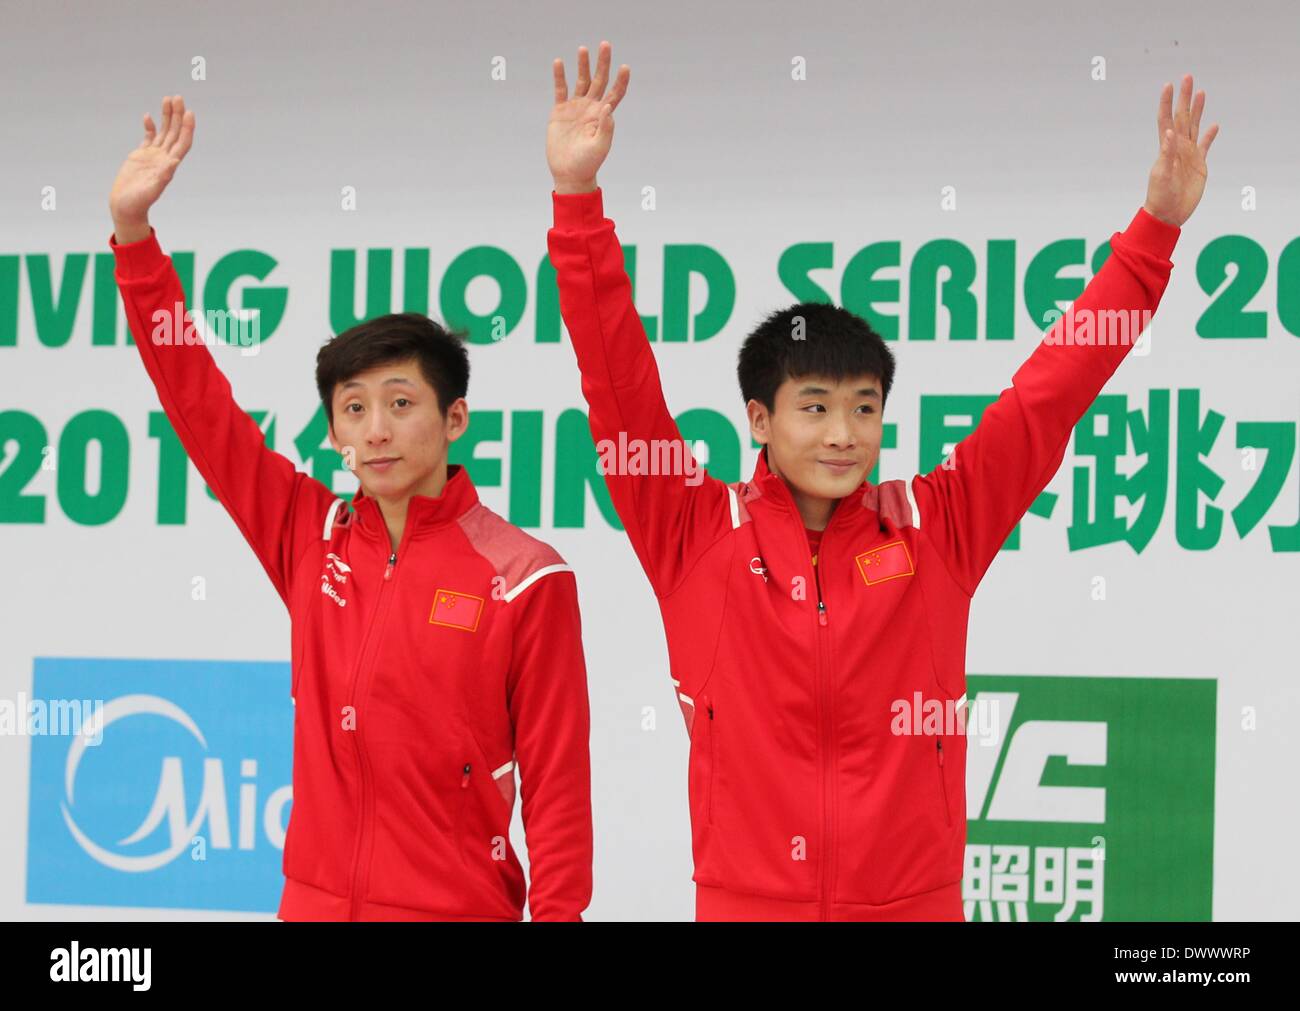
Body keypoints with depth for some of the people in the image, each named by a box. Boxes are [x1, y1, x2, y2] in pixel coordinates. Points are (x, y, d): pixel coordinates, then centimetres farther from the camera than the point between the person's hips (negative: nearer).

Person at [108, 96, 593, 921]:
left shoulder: (524, 575, -7)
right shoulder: (309, 537, 4)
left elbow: (557, 780, -6)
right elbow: (198, 400, 4)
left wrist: (559, 914, -12)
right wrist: (133, 229, -2)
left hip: (462, 907, -4)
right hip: (316, 899, 4)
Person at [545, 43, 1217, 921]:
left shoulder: (934, 527, 4)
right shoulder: (697, 534, 1)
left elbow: (1052, 391, 6)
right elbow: (618, 382, -5)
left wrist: (1156, 226, 3)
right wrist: (578, 198, -13)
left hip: (914, 899, 1)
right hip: (746, 899, -1)